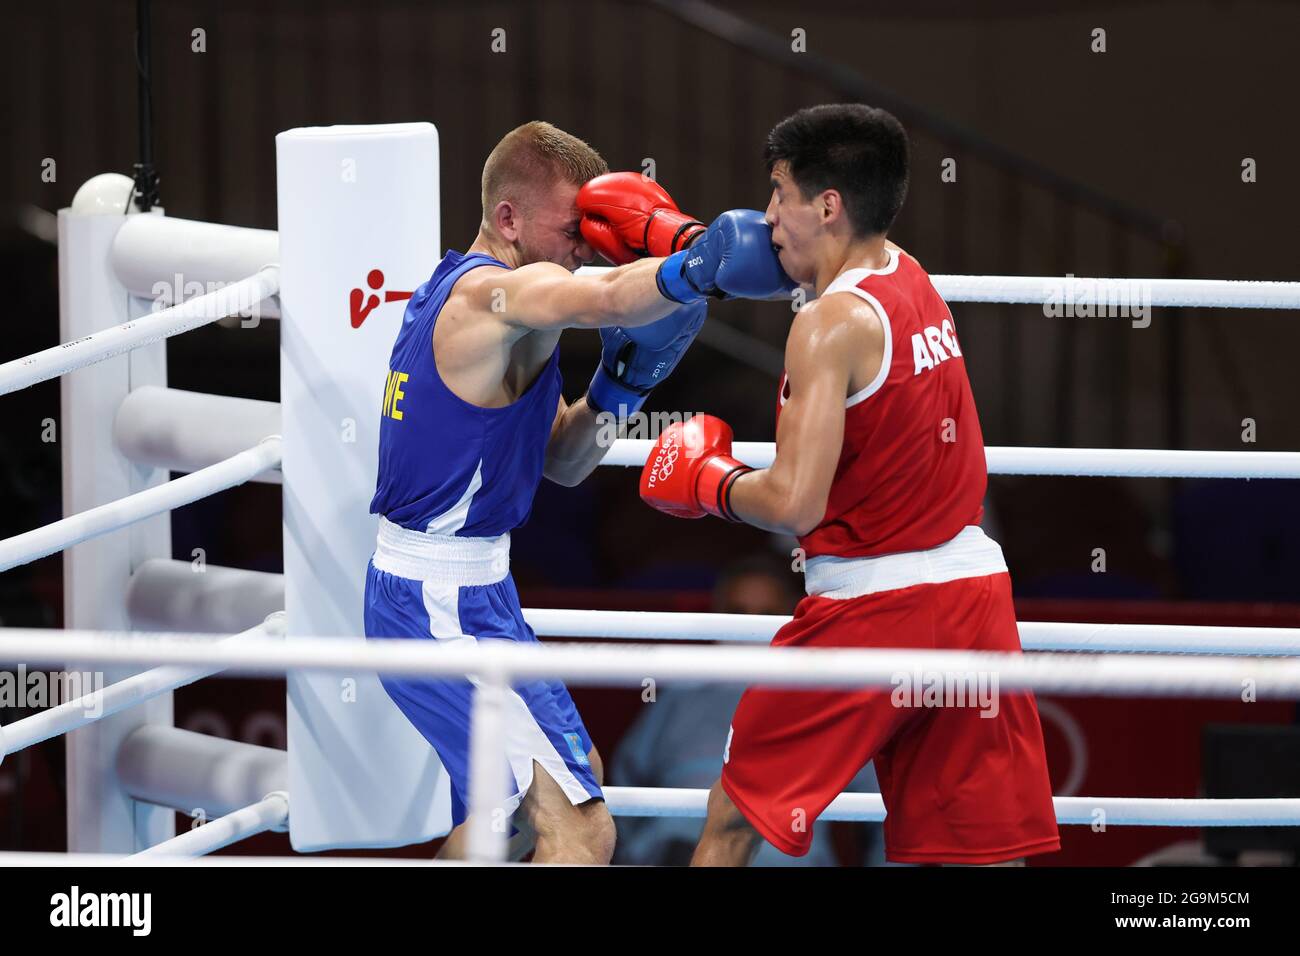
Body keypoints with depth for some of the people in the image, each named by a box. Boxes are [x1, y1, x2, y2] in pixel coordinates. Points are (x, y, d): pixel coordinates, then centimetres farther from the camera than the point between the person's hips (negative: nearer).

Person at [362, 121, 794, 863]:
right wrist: (701, 260, -58)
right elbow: (608, 299, -42)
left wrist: (621, 382, -1)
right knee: (581, 831, -16)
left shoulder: (453, 291, 14)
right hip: (444, 609, -11)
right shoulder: (495, 293, -18)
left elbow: (562, 462, 15)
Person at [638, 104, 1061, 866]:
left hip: (868, 610, -7)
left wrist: (712, 484, -3)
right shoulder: (913, 281, 9)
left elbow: (794, 503, -21)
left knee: (733, 824, 8)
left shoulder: (832, 324, -15)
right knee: (982, 850, 5)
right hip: (972, 589, 7)